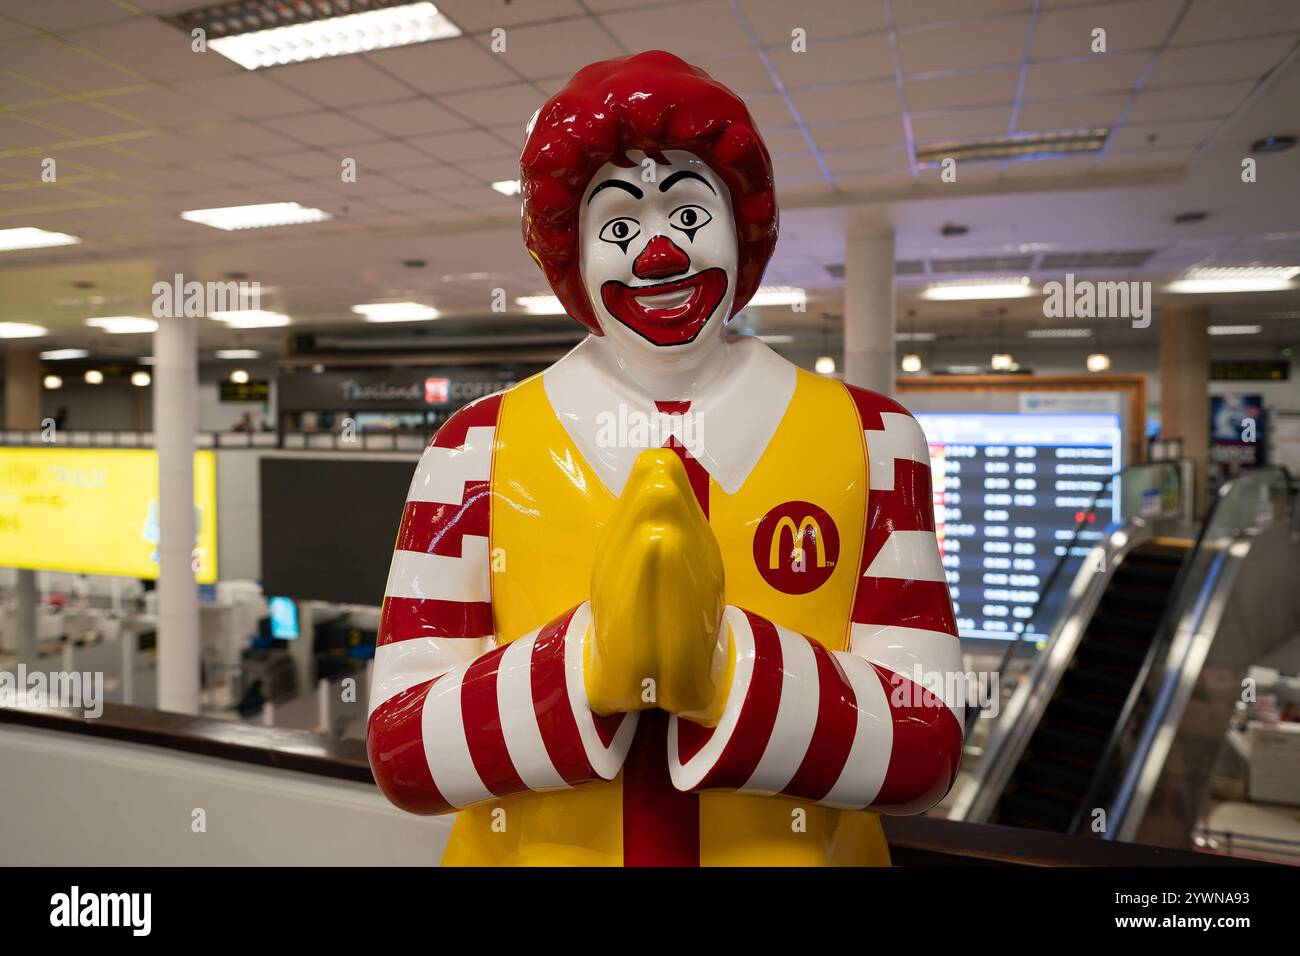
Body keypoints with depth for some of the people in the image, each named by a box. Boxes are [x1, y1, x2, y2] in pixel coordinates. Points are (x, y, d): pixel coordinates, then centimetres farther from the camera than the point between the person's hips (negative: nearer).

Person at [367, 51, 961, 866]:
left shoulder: (869, 435, -8)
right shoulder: (478, 445, -9)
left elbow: (928, 752, -11)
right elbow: (402, 752, -11)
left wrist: (722, 663, -26)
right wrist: (591, 658, -27)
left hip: (796, 851, 1)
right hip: (539, 850, 0)